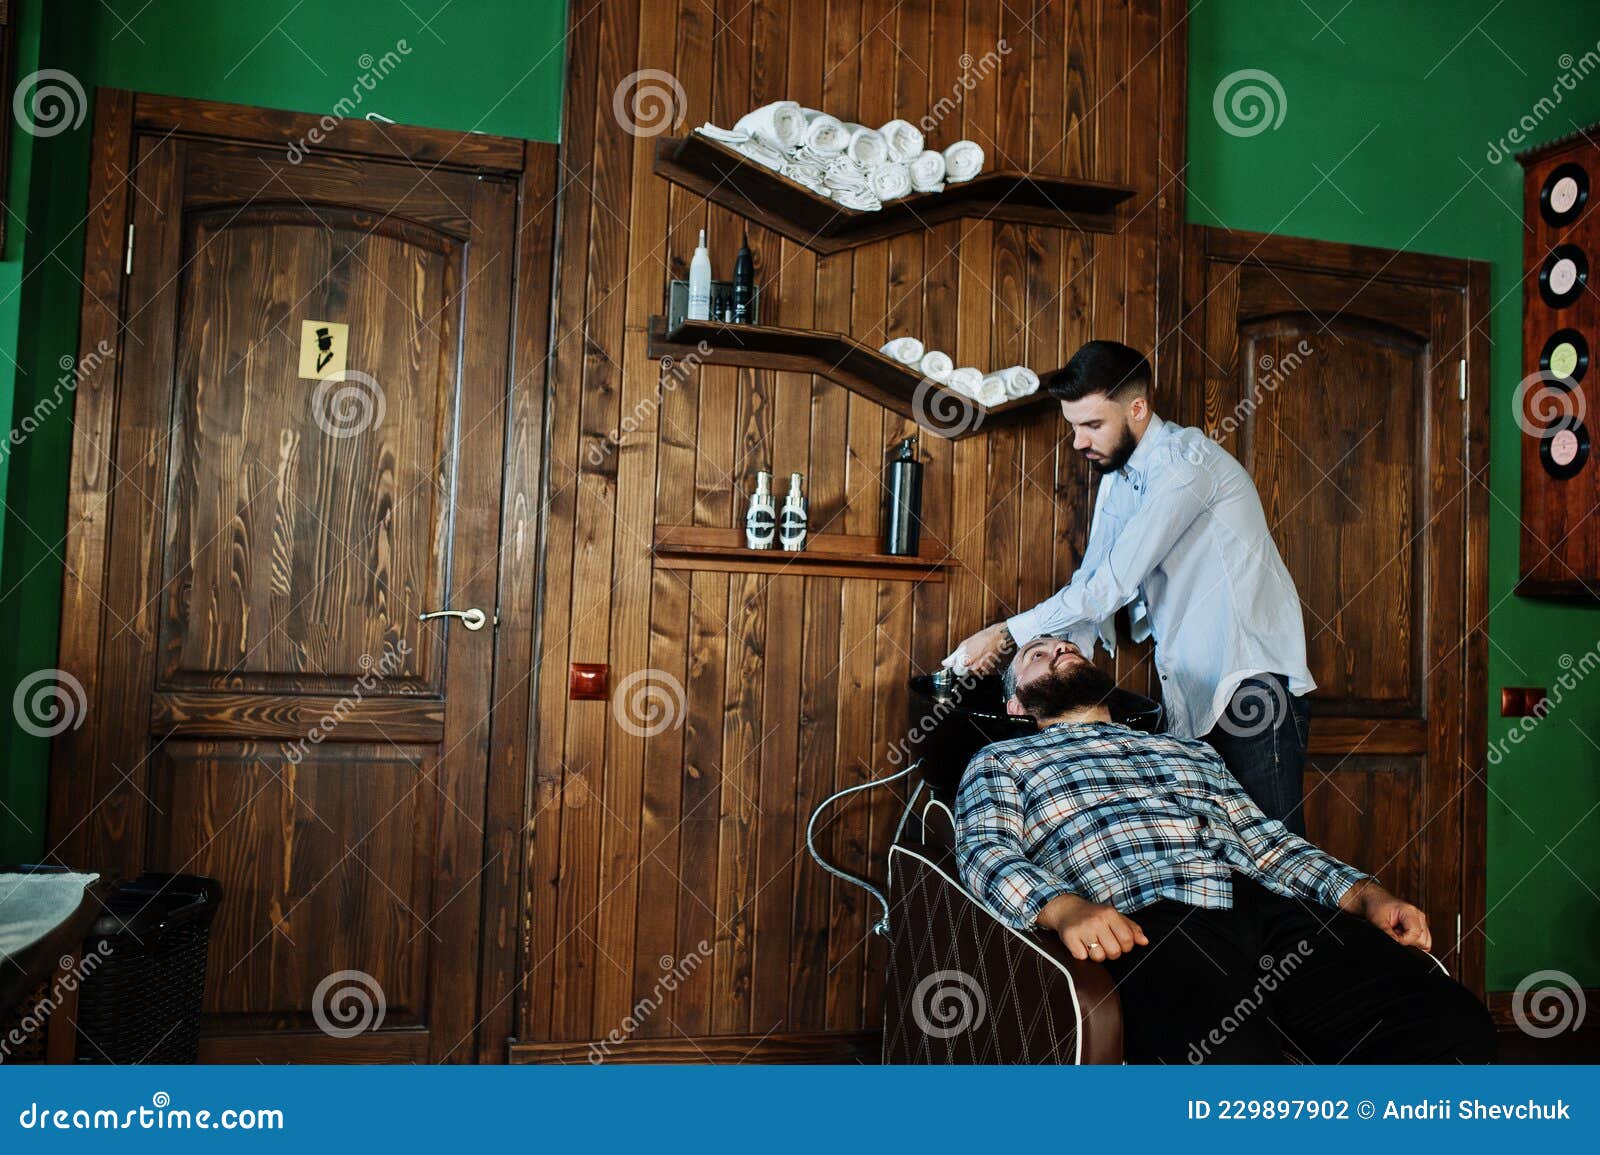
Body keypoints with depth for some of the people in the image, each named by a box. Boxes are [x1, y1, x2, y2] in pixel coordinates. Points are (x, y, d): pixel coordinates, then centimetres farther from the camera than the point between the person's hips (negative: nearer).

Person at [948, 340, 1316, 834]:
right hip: (1190, 695, 8)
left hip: (1251, 681, -8)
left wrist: (1006, 635, -15)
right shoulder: (1117, 475, 14)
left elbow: (1115, 584, -20)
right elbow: (1090, 583, 11)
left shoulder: (1185, 460, -15)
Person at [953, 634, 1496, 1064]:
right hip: (1151, 923, -5)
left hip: (1276, 911, 5)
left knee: (1460, 1030, -19)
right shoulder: (1001, 761, 22)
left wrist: (1366, 894, 7)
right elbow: (986, 850, 4)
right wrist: (1063, 907, -18)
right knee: (1231, 1058, -38)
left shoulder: (1190, 750, 36)